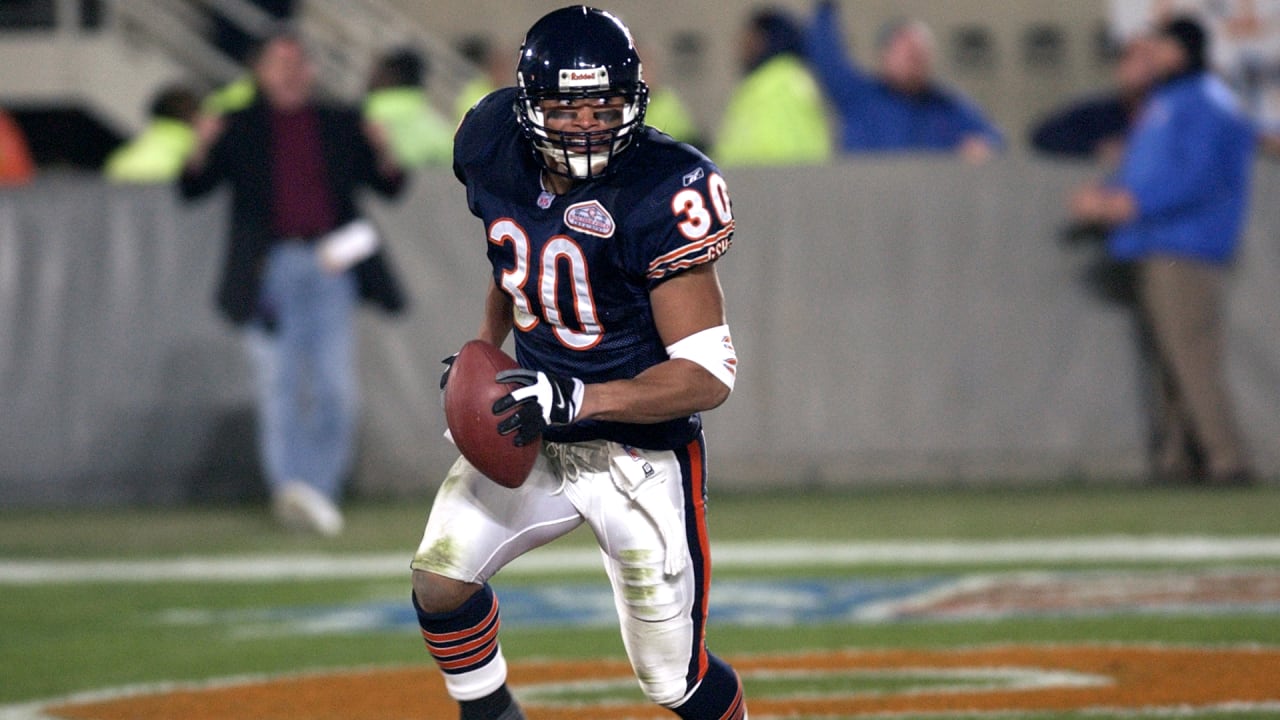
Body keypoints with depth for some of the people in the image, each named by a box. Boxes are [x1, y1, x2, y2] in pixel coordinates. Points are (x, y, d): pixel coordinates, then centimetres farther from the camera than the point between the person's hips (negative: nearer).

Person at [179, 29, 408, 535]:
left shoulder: (341, 126, 15)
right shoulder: (239, 128, 11)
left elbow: (390, 187, 14)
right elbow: (193, 189, 7)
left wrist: (382, 152, -7)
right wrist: (201, 149, -13)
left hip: (330, 268, 1)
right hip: (270, 270, -1)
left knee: (335, 389, -4)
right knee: (278, 381, -9)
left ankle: (322, 494, 0)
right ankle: (289, 487, -13)